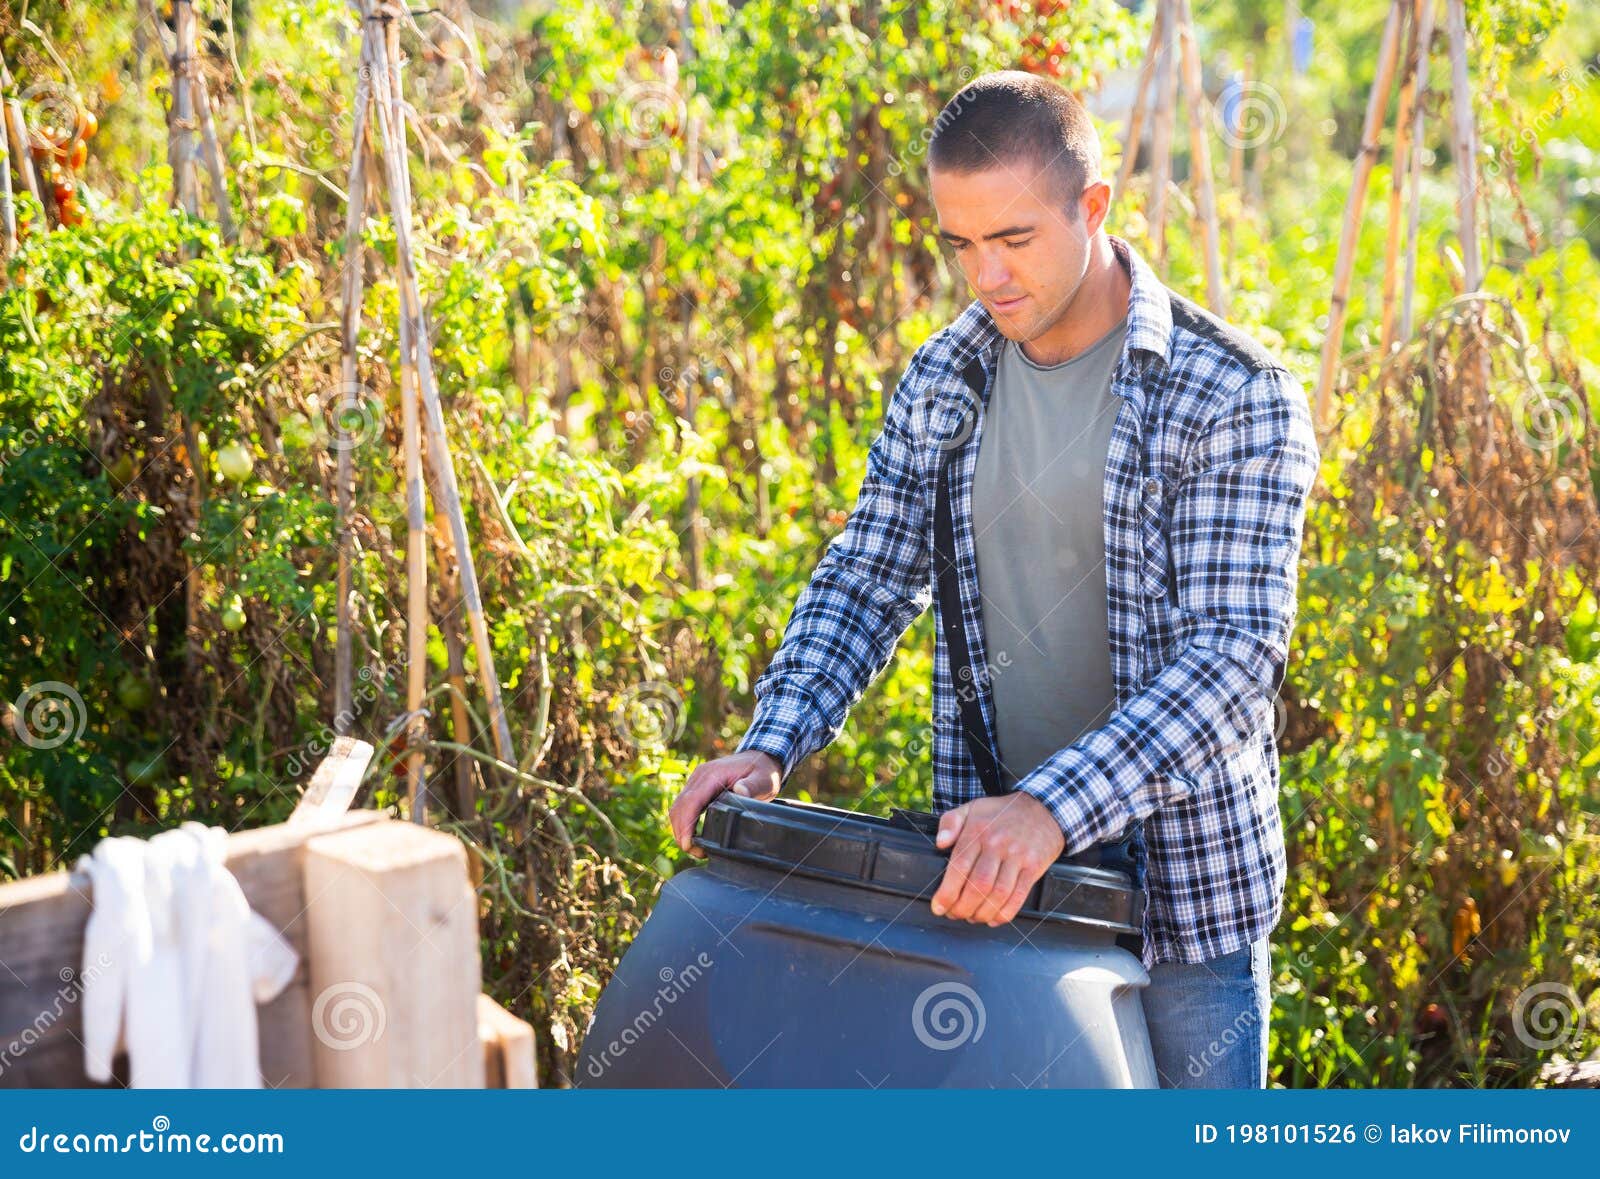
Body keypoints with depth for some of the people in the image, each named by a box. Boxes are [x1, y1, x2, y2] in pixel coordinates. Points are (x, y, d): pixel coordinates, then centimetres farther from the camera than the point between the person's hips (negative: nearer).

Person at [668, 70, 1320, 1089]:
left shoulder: (1236, 395, -14)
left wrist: (1054, 808, -33)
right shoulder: (942, 383, 3)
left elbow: (1238, 647, -21)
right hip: (991, 863, 4)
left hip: (1182, 886, -4)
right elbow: (866, 576, 6)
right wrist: (771, 746, -10)